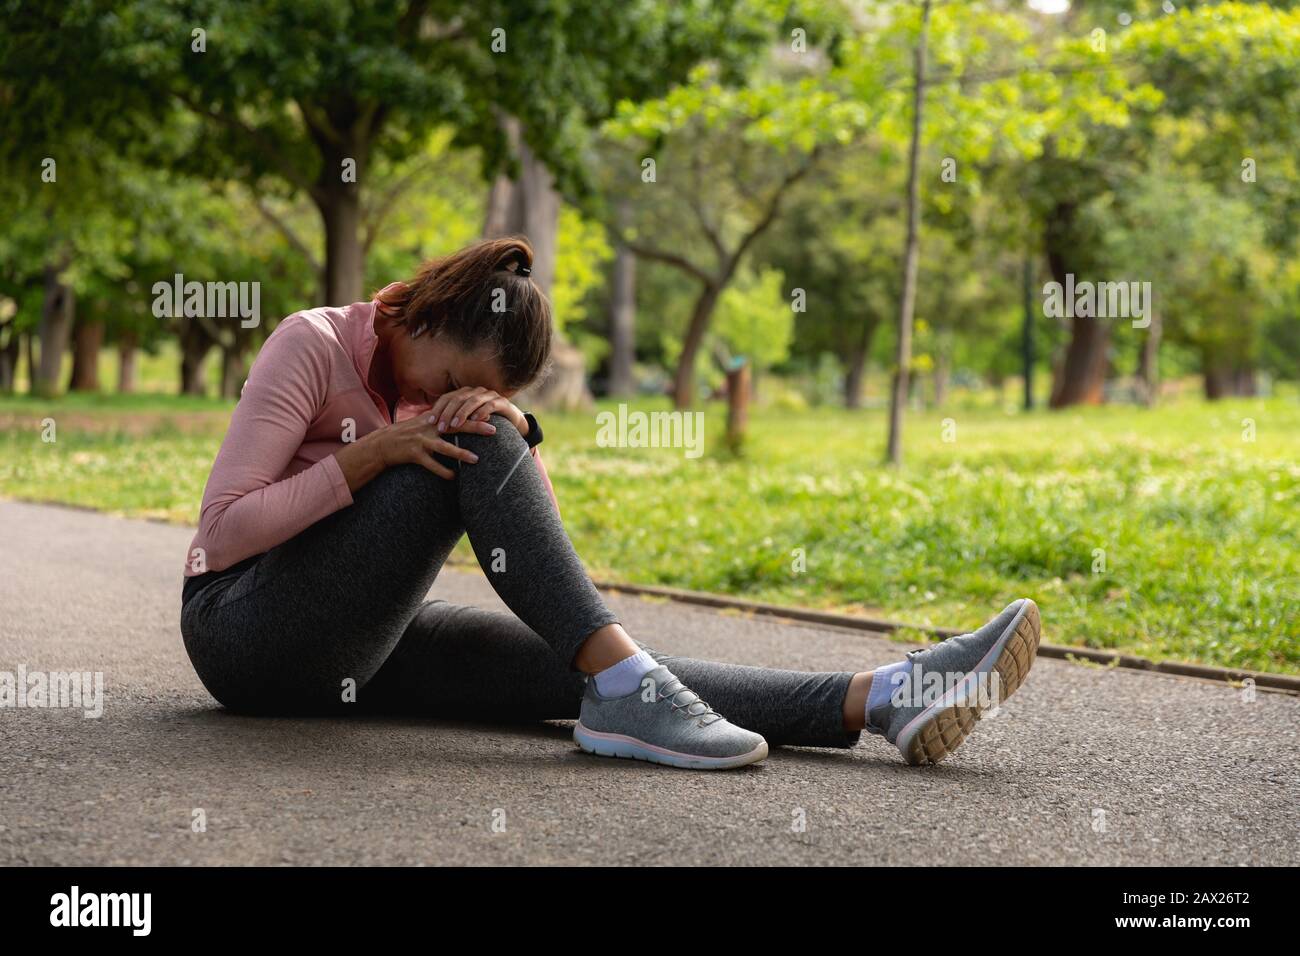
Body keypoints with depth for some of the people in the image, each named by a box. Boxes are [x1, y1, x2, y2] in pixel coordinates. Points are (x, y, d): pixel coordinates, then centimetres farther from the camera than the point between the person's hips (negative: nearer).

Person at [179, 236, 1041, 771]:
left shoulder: (447, 384, 9)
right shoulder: (315, 344, -12)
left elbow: (541, 529, 0)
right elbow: (223, 527, -19)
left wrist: (514, 428, -19)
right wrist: (373, 453, -24)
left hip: (353, 646, 6)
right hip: (247, 627, -6)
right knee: (475, 448, -25)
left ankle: (881, 700, -27)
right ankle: (623, 689, -33)